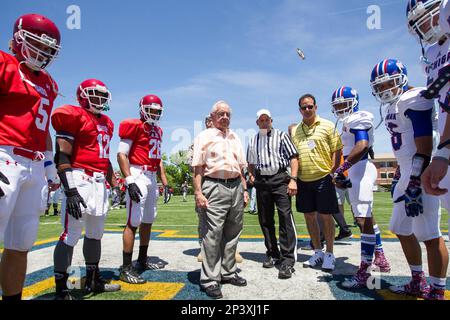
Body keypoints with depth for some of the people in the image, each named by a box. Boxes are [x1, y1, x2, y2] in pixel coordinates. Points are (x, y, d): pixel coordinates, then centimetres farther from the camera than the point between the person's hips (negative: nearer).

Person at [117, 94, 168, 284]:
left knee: (147, 222, 14)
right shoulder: (134, 126, -6)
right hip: (138, 176, -8)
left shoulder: (158, 131, 18)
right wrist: (129, 182, -20)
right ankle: (126, 269, 1)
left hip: (152, 178, 9)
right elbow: (121, 155, -12)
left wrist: (164, 182, 19)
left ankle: (142, 261, 27)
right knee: (133, 222, -7)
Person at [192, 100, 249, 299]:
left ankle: (228, 272, 26)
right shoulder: (204, 137, 2)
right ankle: (210, 279, 4)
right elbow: (198, 168, -5)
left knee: (232, 232, 12)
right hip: (214, 187, -6)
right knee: (213, 233, -7)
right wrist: (198, 193, -13)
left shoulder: (235, 138, 20)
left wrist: (244, 190, 17)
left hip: (235, 186, 6)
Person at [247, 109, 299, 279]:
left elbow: (293, 157, -3)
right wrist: (252, 176, 7)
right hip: (261, 182, 5)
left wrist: (293, 179, -13)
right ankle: (272, 254, 23)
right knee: (265, 220, 8)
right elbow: (251, 162, 26)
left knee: (285, 217, -13)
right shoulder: (253, 141, 17)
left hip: (280, 179, -4)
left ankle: (288, 259, -7)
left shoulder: (281, 136, 4)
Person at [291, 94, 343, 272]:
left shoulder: (327, 126, 1)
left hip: (323, 177, -4)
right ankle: (317, 252, 27)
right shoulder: (295, 131, 11)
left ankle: (329, 254, 18)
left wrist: (333, 171, -10)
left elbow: (337, 150, -1)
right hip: (303, 180, 4)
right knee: (309, 217, 11)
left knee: (326, 216, 2)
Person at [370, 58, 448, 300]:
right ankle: (418, 284, 29)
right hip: (407, 174, 10)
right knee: (402, 230, 15)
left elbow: (424, 148, -19)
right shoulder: (391, 106, 17)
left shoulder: (413, 100, -12)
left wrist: (414, 186, -22)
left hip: (420, 175, -10)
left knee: (429, 235, -4)